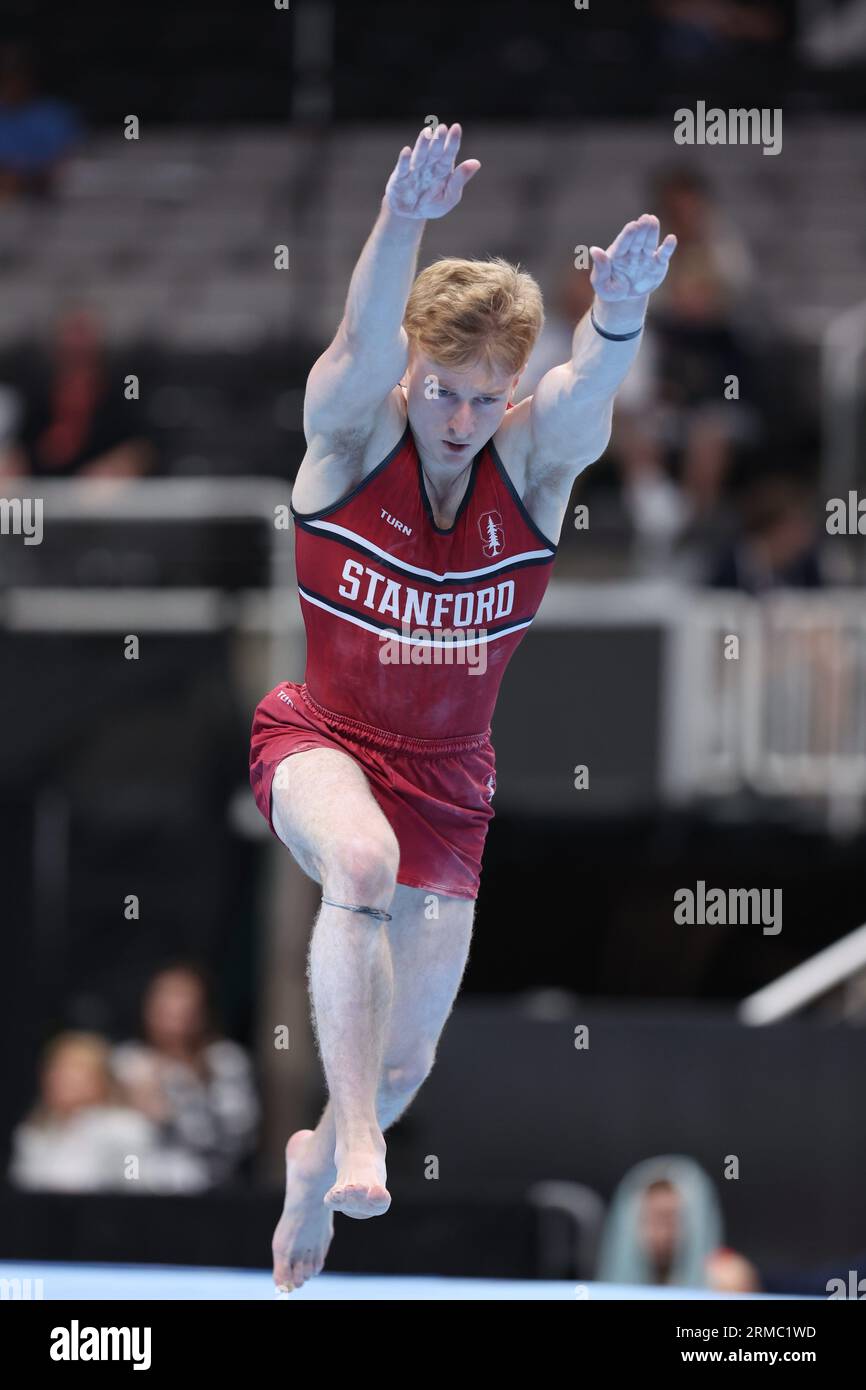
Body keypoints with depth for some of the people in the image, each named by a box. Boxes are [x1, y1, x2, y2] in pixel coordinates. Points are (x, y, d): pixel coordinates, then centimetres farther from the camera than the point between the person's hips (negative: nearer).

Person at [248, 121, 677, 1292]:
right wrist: (402, 227, -57)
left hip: (449, 776, 3)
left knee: (408, 1055, 6)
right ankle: (356, 1142, -38)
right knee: (361, 858, -38)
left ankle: (322, 1160, 40)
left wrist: (620, 313, -56)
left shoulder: (538, 457, -10)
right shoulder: (353, 428, -14)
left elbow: (592, 379, -32)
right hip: (321, 737, -3)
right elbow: (365, 336, -35)